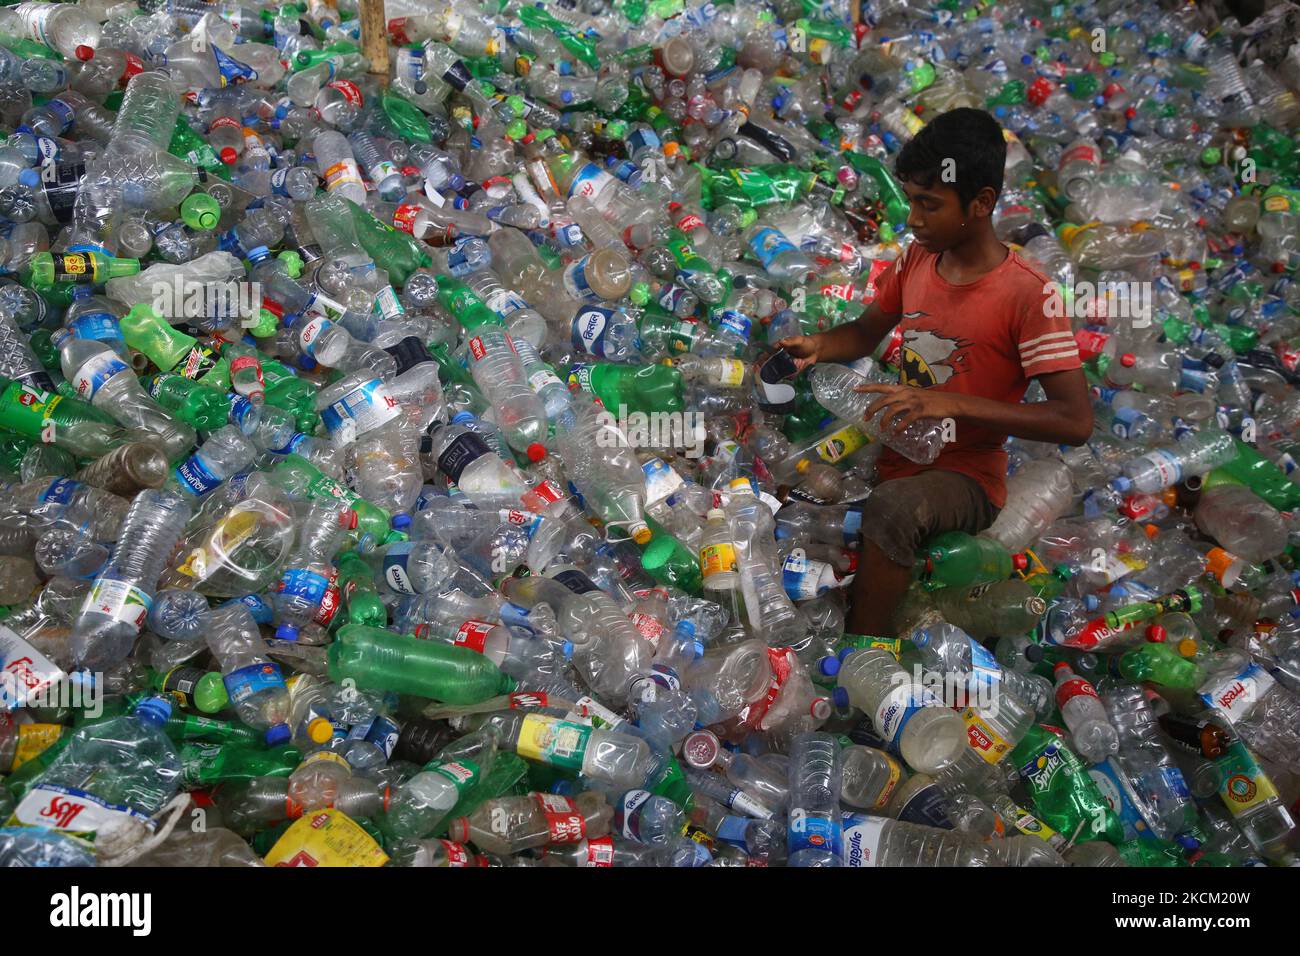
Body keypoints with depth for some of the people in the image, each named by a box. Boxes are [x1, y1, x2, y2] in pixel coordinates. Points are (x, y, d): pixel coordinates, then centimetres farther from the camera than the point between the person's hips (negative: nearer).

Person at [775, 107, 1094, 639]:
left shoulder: (1029, 294, -17)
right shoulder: (916, 259, 3)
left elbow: (1076, 421, -21)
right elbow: (866, 334, 18)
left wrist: (954, 404, -29)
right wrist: (818, 346, -6)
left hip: (966, 478, -6)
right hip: (891, 452, 6)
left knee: (891, 509, -37)